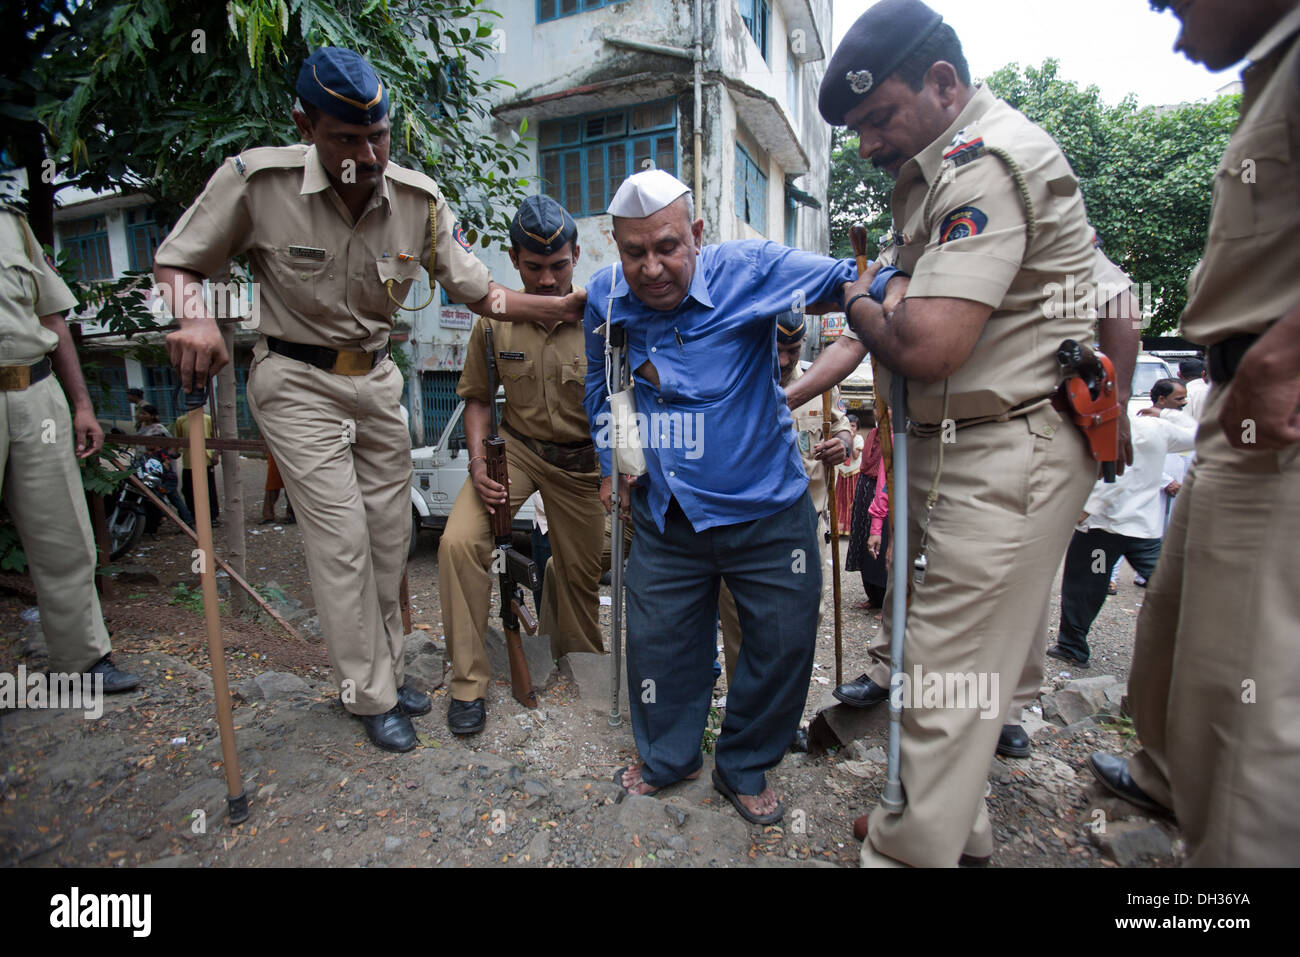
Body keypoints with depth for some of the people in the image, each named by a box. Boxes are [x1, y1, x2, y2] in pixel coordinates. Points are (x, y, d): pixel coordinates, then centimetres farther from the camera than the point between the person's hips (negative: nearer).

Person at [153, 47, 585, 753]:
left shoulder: (418, 200, -8)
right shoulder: (256, 181, -16)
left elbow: (477, 292, -4)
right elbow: (176, 264, -5)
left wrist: (564, 307, -17)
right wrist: (195, 317, -27)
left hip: (376, 379, 4)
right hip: (297, 383, -4)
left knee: (389, 535, 9)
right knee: (342, 541, -5)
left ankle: (386, 671, 29)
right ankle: (371, 695, 13)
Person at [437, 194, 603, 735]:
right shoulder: (496, 319, -7)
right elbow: (477, 397, 4)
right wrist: (477, 462, -11)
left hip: (582, 460, -1)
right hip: (516, 446, 1)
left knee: (581, 570, 11)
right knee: (459, 542, -21)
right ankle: (469, 682, -4)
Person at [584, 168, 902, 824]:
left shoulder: (748, 271, -13)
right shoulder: (606, 298, 0)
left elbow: (846, 279, -17)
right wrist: (611, 462, 12)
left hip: (766, 510, -2)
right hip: (665, 514, 3)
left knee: (783, 643, 7)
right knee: (657, 639, 12)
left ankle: (744, 768, 35)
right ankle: (666, 758, 41)